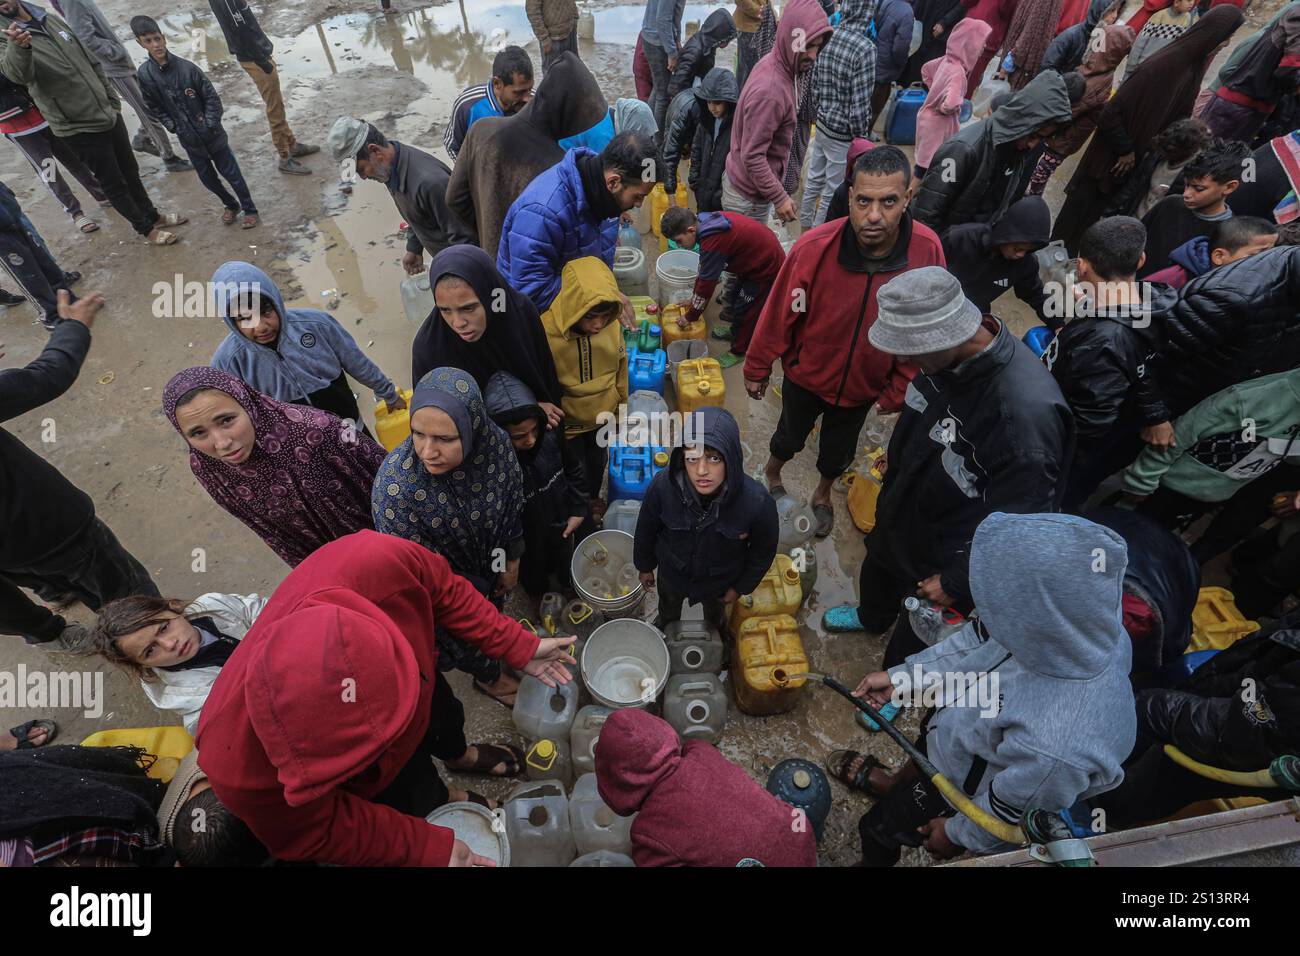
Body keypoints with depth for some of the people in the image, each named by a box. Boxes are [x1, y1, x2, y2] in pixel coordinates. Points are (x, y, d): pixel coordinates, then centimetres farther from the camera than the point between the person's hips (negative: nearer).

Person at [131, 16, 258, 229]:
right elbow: (153, 108, 3)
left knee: (231, 173, 5)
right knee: (208, 178, 13)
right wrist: (174, 127, -5)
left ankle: (249, 209, 21)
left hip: (212, 134, -3)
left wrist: (210, 125, -11)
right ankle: (230, 205, 35)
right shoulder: (145, 75, -5)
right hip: (189, 140, 3)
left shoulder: (186, 67, -11)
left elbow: (212, 97, -6)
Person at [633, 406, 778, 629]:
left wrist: (741, 587, -3)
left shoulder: (758, 502, -39)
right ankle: (664, 627, 71)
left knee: (714, 612, 36)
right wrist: (645, 566, 1)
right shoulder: (663, 486, -37)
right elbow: (646, 530, -14)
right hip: (671, 573, 0)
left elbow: (763, 550, -16)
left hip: (720, 581, 0)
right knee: (668, 606, 35)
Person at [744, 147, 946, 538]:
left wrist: (898, 390, -1)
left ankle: (823, 495, 58)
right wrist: (757, 369, -5)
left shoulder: (928, 250, -24)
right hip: (807, 376, -2)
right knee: (790, 435, 24)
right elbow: (778, 316, -17)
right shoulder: (813, 248, -31)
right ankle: (771, 473, 59)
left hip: (864, 385, 2)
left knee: (838, 451, 26)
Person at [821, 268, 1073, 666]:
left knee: (909, 649, 17)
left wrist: (958, 583, -20)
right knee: (877, 573, 35)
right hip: (899, 513, 7)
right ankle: (871, 617, 69)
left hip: (946, 555, -7)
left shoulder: (1026, 412, -42)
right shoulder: (949, 354, -18)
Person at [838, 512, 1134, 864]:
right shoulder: (1078, 619, -30)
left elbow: (1010, 810, -27)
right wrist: (900, 676, -3)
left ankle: (877, 858, 60)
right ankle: (892, 785, 70)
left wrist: (958, 833, -5)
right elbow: (982, 639, -11)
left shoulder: (1053, 747, -49)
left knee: (881, 826, 25)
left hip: (962, 790, -4)